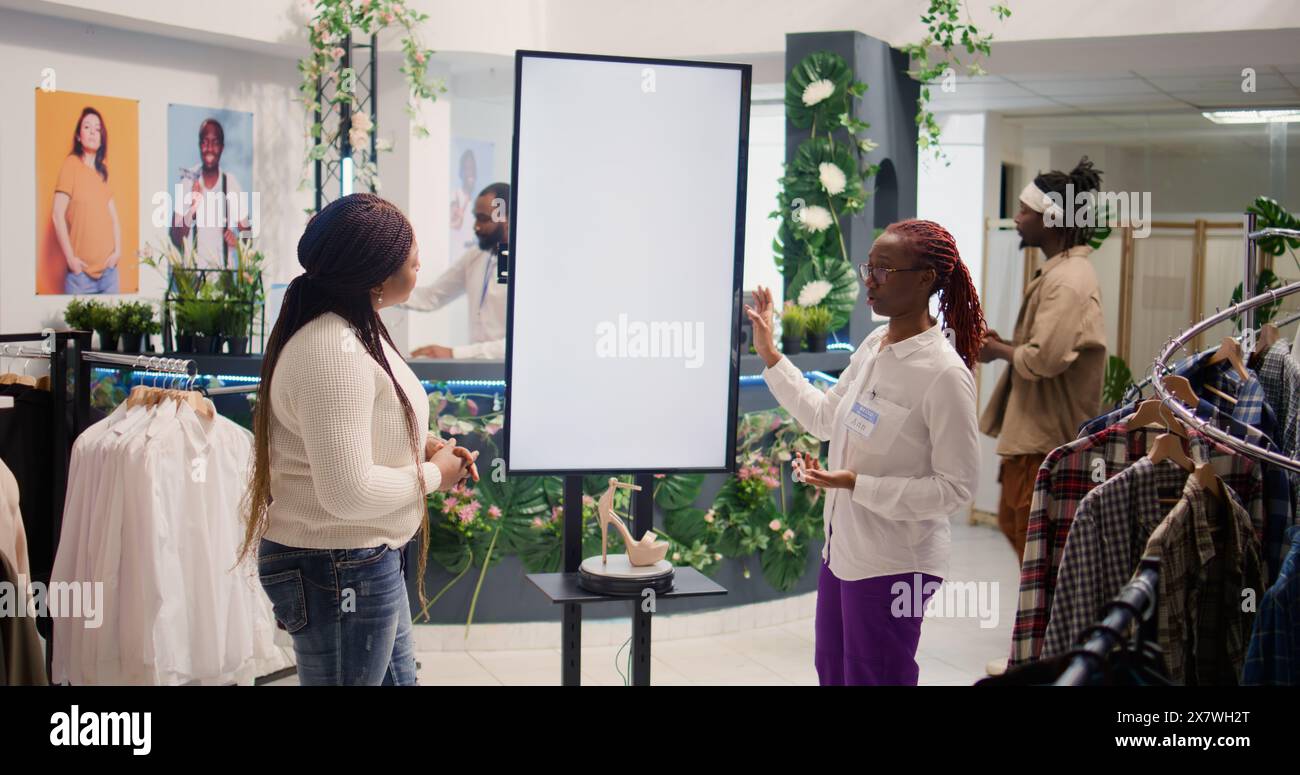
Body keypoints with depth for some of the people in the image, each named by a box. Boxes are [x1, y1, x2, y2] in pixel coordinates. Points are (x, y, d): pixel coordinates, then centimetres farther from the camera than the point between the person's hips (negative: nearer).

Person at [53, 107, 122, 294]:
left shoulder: (102, 170, 13)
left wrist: (118, 250, 2)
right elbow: (58, 215, -11)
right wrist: (70, 258, -14)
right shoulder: (71, 163, -5)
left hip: (108, 268, 6)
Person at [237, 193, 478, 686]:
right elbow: (350, 492, -30)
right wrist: (434, 475, -14)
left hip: (365, 560, 10)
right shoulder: (334, 354, -27)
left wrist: (422, 446, 4)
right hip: (339, 571, -10)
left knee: (397, 676, 22)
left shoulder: (356, 329, 6)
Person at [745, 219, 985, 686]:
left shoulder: (945, 374, -21)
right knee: (831, 672, 21)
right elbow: (824, 419, 17)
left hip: (894, 564, -8)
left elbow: (957, 487, -20)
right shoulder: (874, 345, 3)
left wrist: (856, 484, -24)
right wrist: (769, 356, 14)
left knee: (874, 678, 6)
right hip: (842, 549, 8)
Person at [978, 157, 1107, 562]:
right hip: (1034, 429, 11)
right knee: (1014, 523, 21)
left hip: (1046, 437, -11)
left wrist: (999, 351, -11)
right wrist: (1005, 344, 4)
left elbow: (1044, 359, -29)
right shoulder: (1062, 270, 13)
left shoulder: (1067, 280, -21)